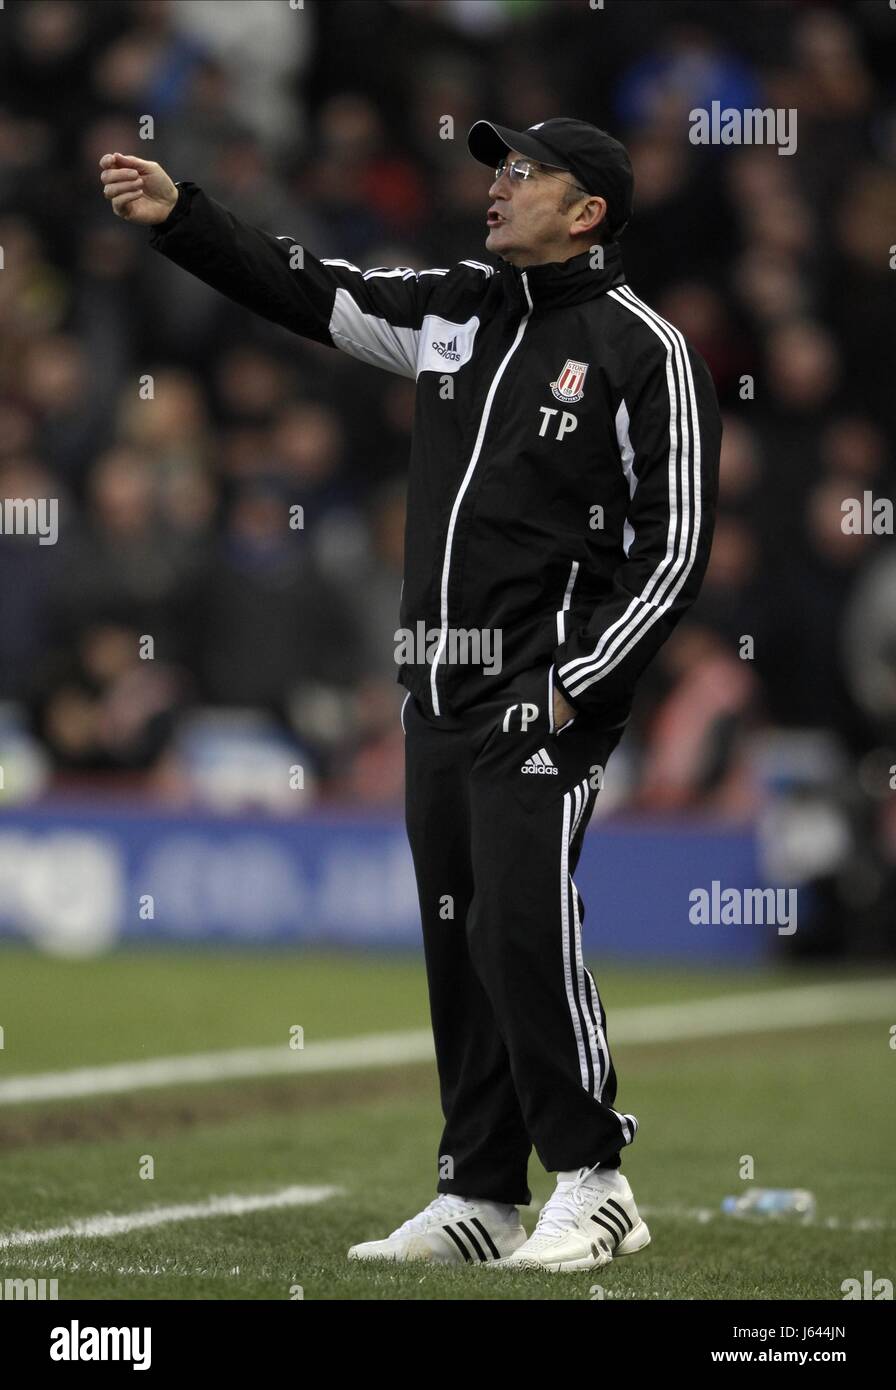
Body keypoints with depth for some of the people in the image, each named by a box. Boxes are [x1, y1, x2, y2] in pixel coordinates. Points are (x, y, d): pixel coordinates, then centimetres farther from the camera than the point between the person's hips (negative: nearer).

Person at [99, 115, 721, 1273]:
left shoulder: (644, 351, -7)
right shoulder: (452, 311, 13)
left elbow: (676, 547, -9)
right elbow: (300, 289, 16)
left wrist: (578, 686, -14)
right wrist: (178, 216, 3)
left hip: (543, 694, -7)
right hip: (436, 691, 7)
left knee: (522, 924, -16)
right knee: (456, 938, 8)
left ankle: (592, 1186, -7)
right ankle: (478, 1202, 14)